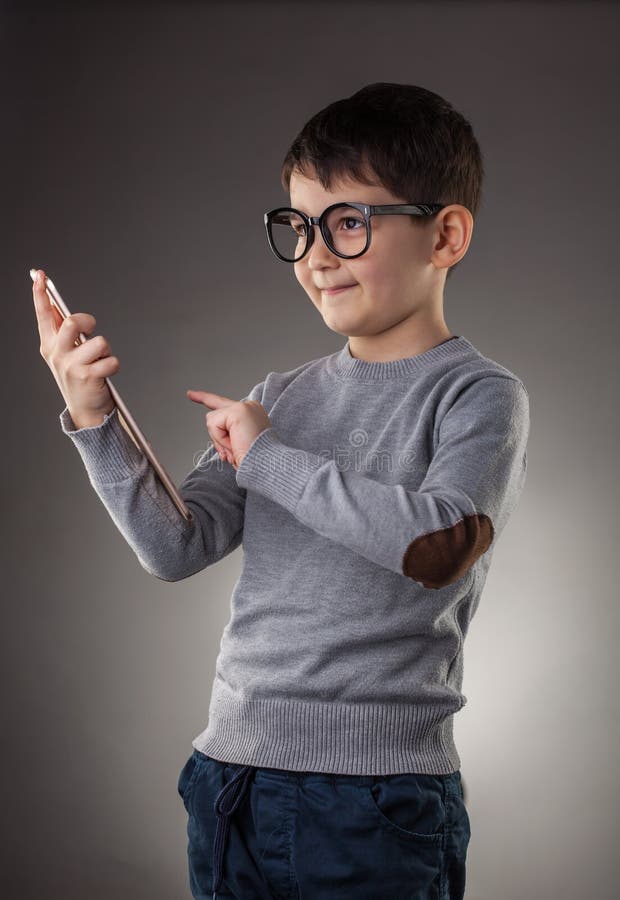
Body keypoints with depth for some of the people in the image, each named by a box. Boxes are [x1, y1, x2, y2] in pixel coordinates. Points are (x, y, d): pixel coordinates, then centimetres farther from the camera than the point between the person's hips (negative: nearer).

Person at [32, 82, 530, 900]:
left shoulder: (480, 395, -6)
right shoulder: (285, 395, 10)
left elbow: (440, 546, -24)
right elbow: (176, 547, 4)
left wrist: (267, 457, -16)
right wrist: (94, 419, -9)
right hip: (229, 777, 5)